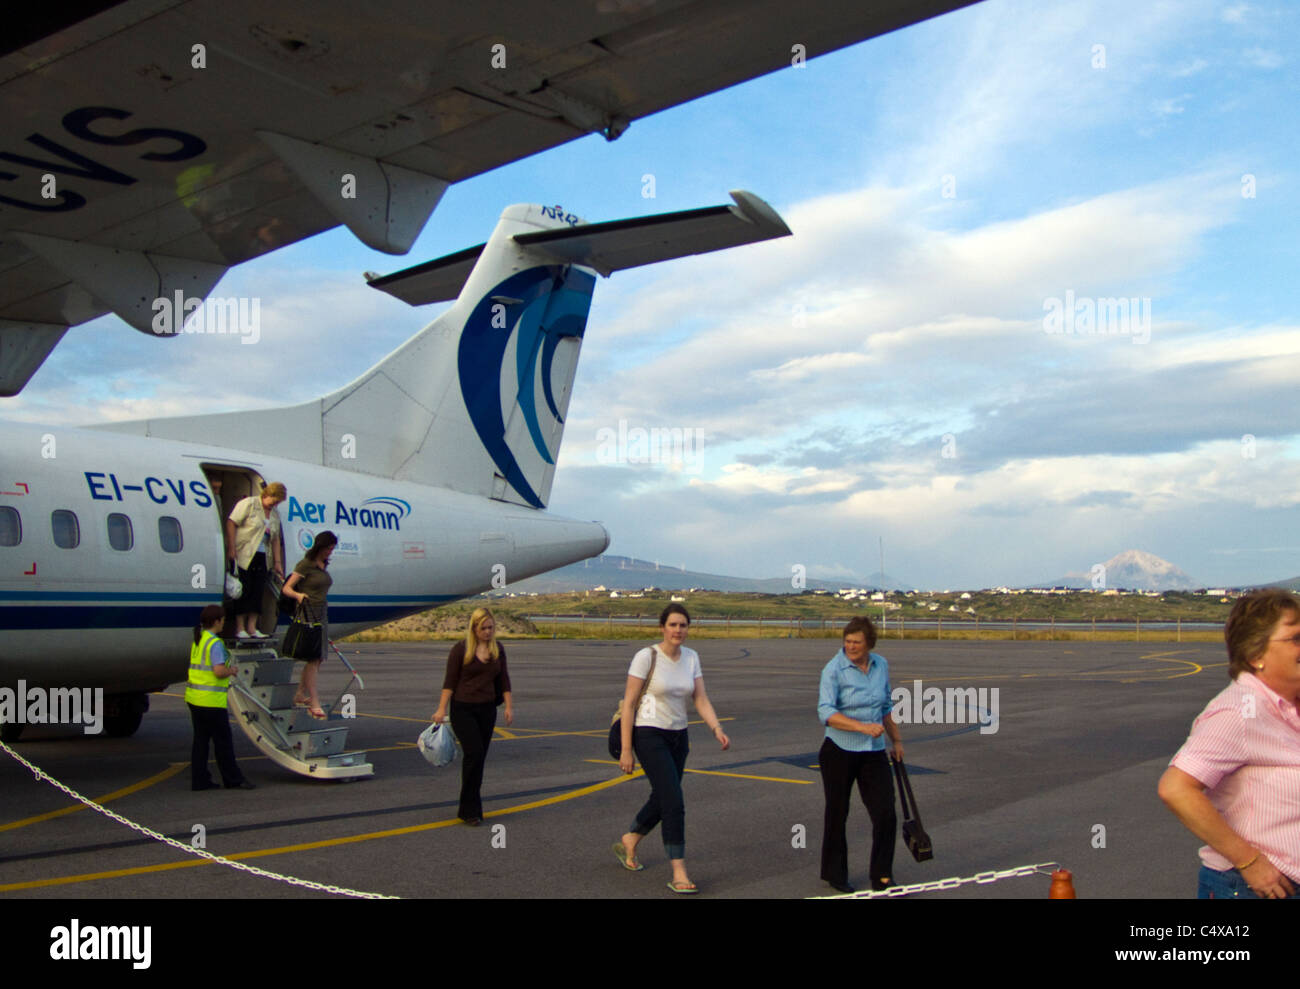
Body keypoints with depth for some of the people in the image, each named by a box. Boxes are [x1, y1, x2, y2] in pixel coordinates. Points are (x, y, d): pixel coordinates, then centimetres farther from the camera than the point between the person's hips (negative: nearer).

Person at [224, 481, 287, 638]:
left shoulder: (275, 514, 16)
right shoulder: (249, 504, -5)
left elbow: (275, 539, 20)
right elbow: (231, 523, -10)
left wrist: (277, 562, 15)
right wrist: (231, 548, -17)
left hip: (261, 557, 7)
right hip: (243, 555, -7)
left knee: (258, 592, 2)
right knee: (243, 591, -6)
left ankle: (252, 628, 7)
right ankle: (240, 628, 0)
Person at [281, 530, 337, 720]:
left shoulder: (323, 565, 14)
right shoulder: (305, 565, -8)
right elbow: (286, 588, -12)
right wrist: (298, 595, -32)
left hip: (321, 614, 8)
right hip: (307, 614, -8)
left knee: (319, 659, 8)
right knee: (313, 658, -11)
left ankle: (300, 695, 20)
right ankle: (314, 702, -11)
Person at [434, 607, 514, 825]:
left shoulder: (498, 649, 5)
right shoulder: (461, 649, -8)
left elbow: (504, 680, 10)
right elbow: (450, 681, -7)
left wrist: (509, 707, 5)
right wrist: (441, 709, -13)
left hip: (487, 709, 5)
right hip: (463, 709, -5)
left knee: (479, 758, 7)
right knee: (474, 754, -14)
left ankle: (468, 808, 17)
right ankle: (470, 810, -7)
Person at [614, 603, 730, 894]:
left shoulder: (691, 657, 4)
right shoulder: (646, 657, -13)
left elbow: (701, 699, 1)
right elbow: (628, 703, -11)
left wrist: (717, 729, -16)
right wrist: (626, 750, -13)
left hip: (678, 737, 7)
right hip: (649, 736, -7)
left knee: (661, 800, 17)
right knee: (674, 803, -13)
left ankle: (627, 843, 42)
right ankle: (679, 873, -7)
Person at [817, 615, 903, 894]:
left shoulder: (881, 665, 4)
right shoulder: (834, 669, -13)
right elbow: (826, 712, -23)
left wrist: (896, 739, 22)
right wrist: (863, 727, -31)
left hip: (874, 753, 4)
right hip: (839, 752, -4)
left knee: (885, 814, -1)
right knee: (837, 814, 7)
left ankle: (882, 877, 13)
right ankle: (834, 874, 25)